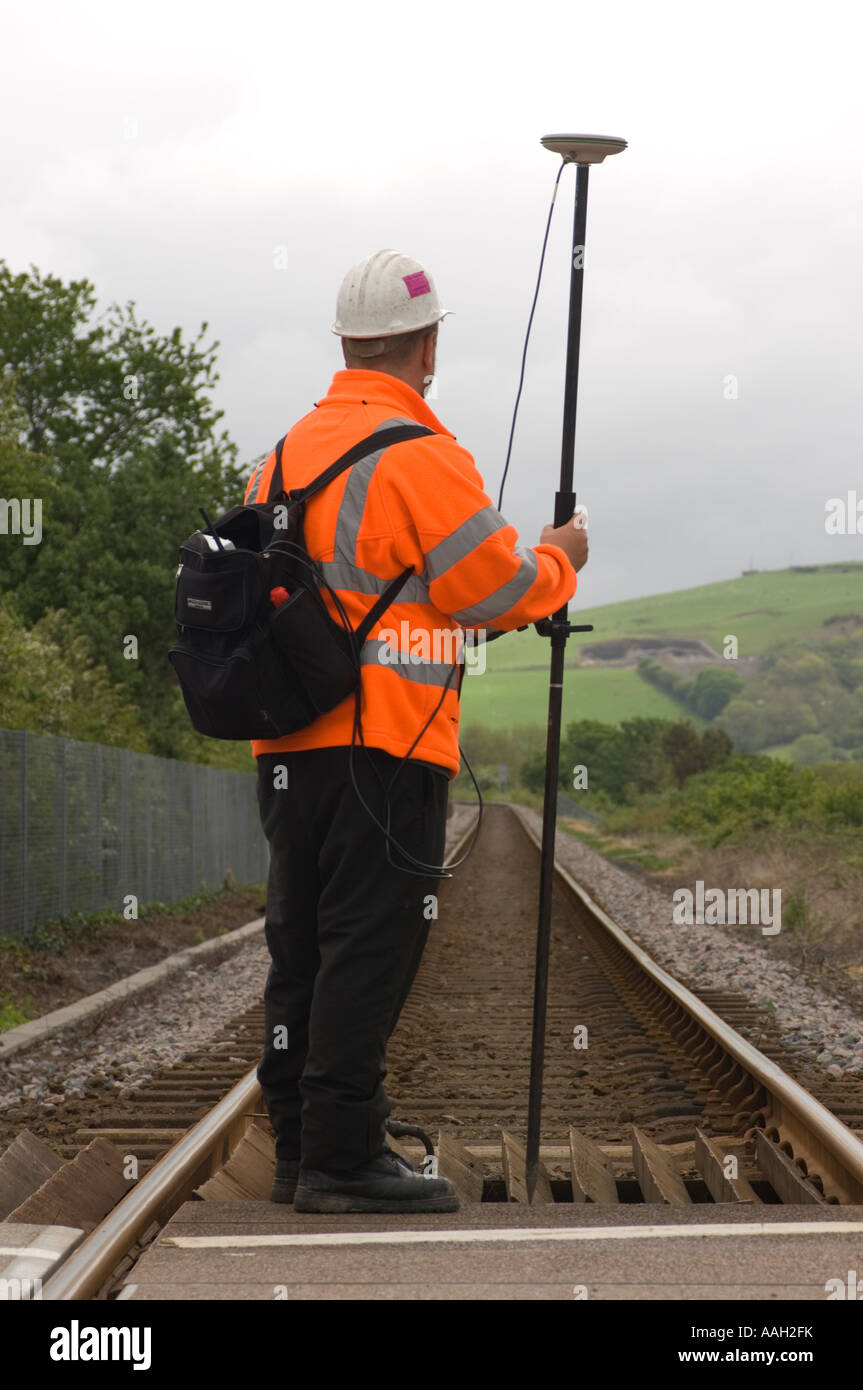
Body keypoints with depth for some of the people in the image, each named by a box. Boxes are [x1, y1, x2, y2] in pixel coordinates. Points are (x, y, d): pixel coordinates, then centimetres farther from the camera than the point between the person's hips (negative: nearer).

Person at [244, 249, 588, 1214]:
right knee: (368, 950, -6)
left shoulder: (286, 454, 14)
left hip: (288, 747, 8)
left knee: (303, 948, 11)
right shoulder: (418, 455, -11)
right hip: (384, 744, -8)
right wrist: (558, 562, 10)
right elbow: (498, 588, -10)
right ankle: (345, 1159, -5)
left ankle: (299, 1151, 16)